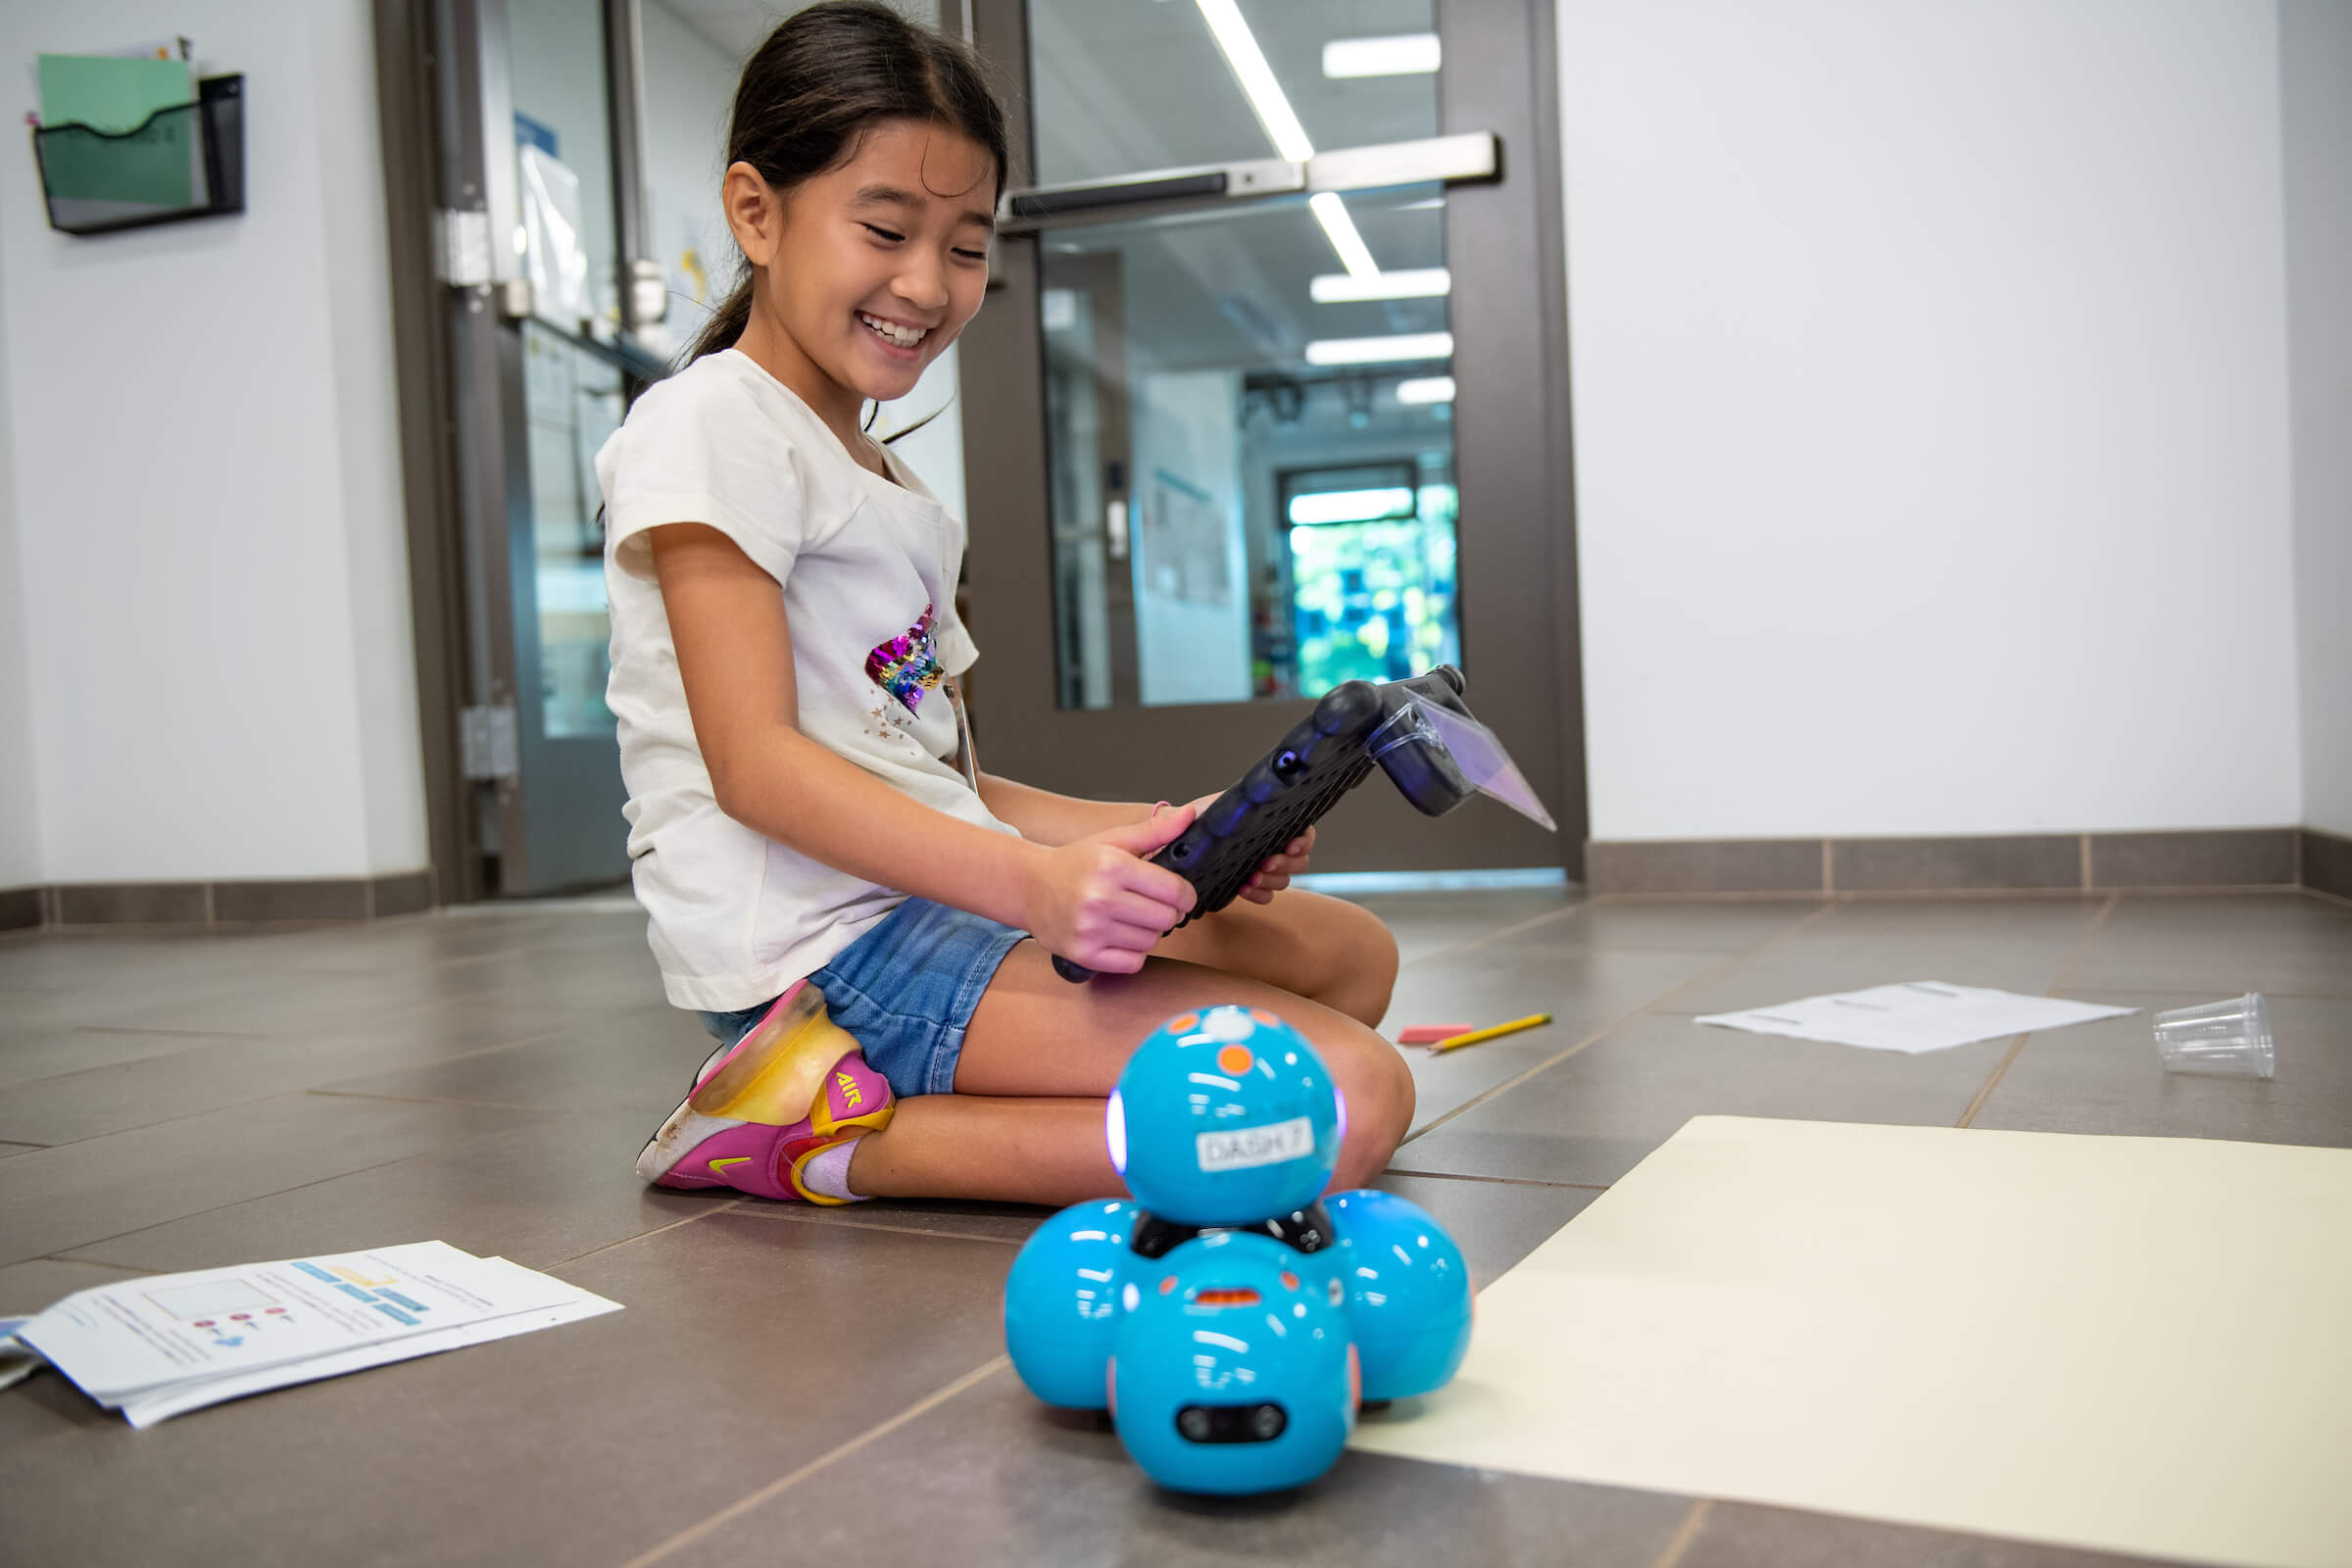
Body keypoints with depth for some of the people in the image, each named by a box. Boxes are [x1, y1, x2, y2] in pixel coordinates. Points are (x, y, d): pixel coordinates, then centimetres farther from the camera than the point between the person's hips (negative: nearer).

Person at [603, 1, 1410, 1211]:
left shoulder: (882, 483, 26)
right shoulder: (712, 426, -4)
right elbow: (756, 767, -16)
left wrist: (1164, 836, 6)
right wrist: (1033, 881, -29)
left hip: (943, 895, 10)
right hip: (824, 940, -10)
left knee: (1350, 952, 13)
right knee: (1348, 1099, -20)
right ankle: (824, 1141, -12)